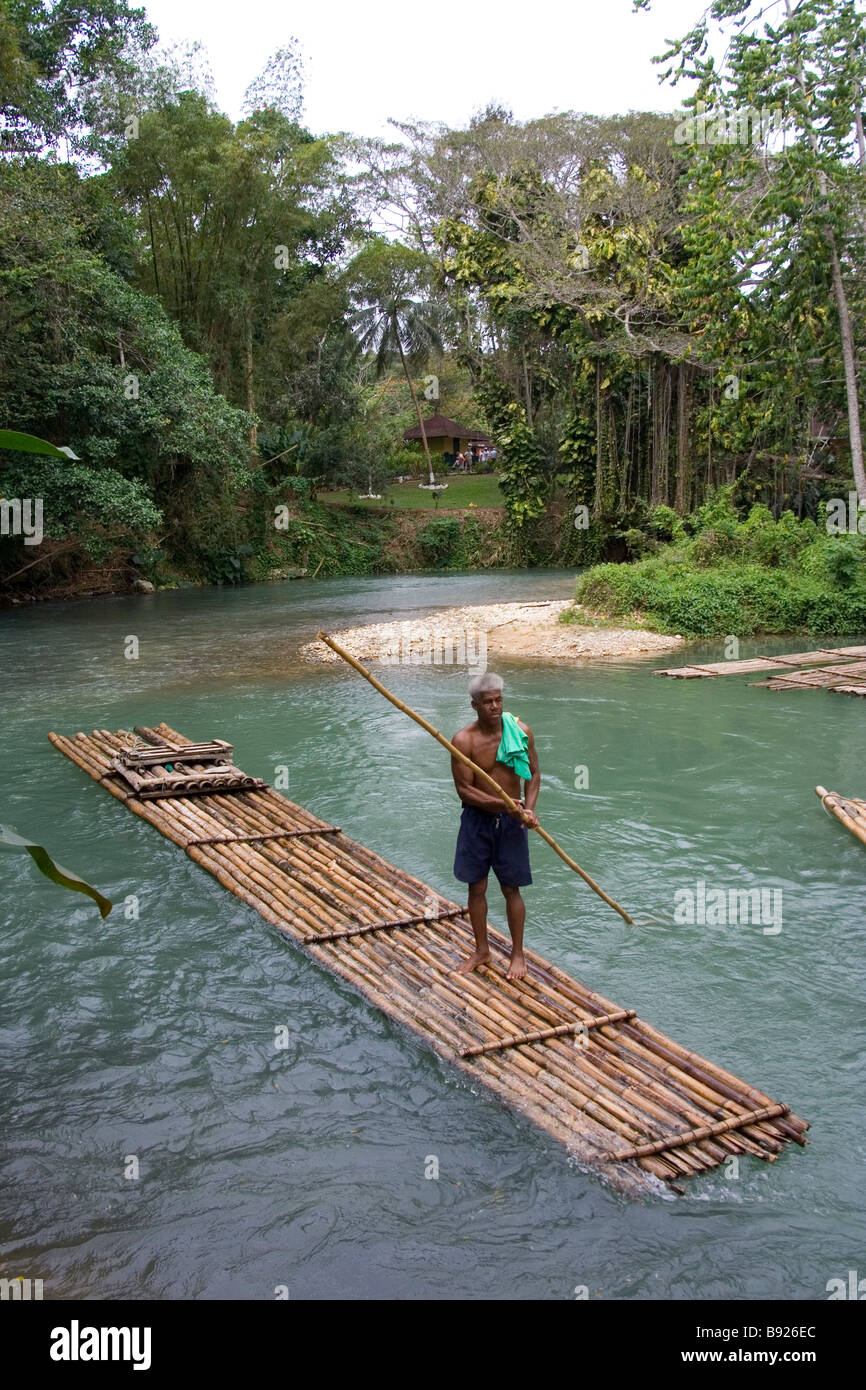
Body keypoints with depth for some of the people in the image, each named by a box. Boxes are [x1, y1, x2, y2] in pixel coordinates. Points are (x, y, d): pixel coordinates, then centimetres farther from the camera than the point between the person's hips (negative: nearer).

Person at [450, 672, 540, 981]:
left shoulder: (520, 731, -7)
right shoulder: (463, 740, -13)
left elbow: (534, 773, 4)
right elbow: (464, 790, -14)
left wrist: (528, 808, -12)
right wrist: (502, 804, -25)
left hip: (511, 822, 0)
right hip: (477, 819, 0)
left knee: (511, 889, 9)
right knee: (476, 888, 11)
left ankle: (517, 953, 26)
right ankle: (481, 950, 30)